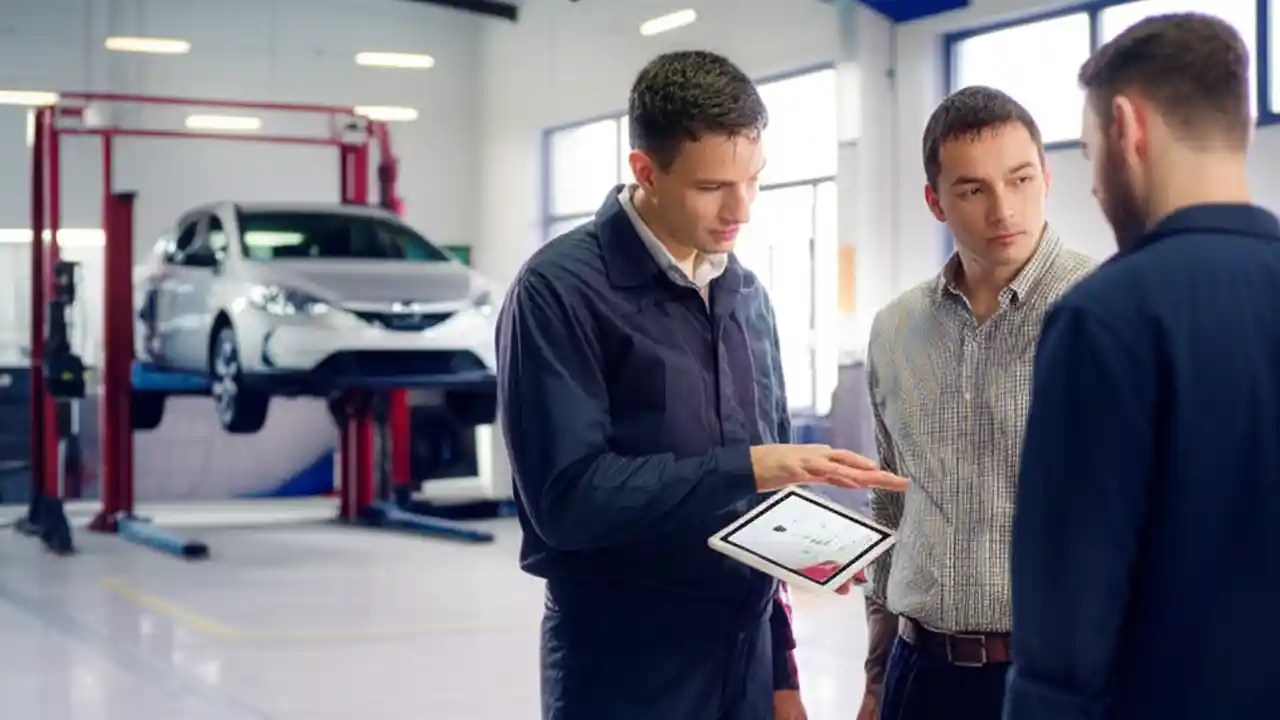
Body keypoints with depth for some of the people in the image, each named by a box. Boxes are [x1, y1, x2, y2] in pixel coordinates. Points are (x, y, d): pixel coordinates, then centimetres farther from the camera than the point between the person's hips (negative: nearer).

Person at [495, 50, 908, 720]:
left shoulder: (746, 294, 10)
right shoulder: (561, 288, -11)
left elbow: (768, 485, 13)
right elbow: (568, 494, -18)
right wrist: (744, 468, -22)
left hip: (744, 658, 6)